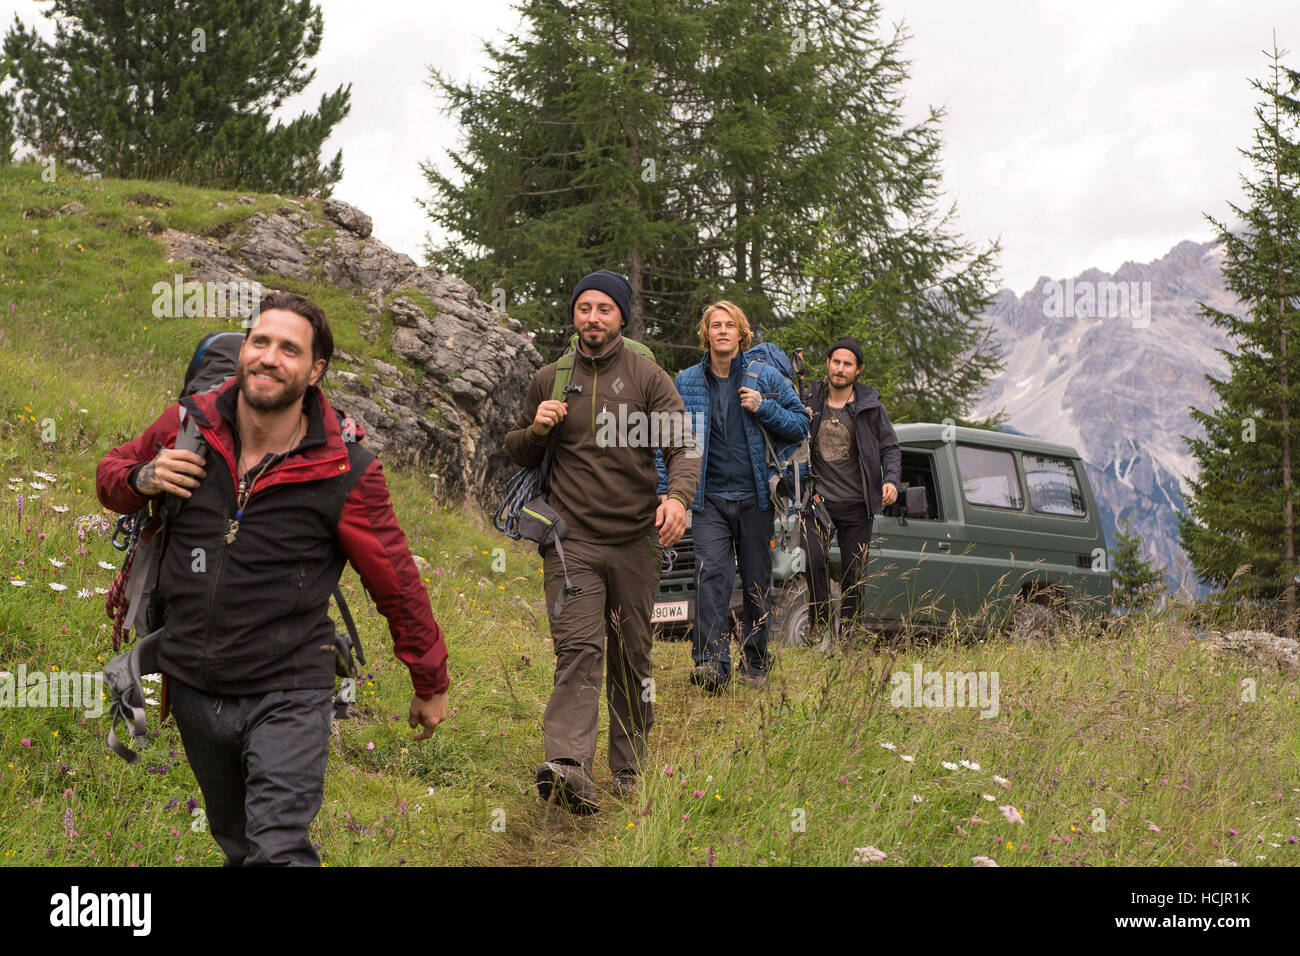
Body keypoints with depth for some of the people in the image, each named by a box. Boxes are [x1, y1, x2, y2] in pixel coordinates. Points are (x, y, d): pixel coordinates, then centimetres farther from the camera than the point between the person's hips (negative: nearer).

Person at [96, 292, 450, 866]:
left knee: (278, 851, -18)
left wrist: (431, 686, 6)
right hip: (192, 688, 5)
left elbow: (397, 583, -3)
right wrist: (141, 479, -9)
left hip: (287, 695, -4)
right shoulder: (187, 426, -4)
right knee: (236, 844, 21)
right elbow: (113, 470, 16)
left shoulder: (345, 473, -13)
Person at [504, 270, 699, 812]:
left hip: (635, 540, 0)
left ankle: (629, 771, 19)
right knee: (578, 651, -15)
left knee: (632, 657, 7)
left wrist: (677, 496, -26)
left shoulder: (648, 378, 4)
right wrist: (535, 430, -4)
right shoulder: (549, 380, 11)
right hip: (572, 539, 0)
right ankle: (568, 765, -30)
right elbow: (517, 453, 21)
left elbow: (683, 445, -5)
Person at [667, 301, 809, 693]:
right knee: (711, 574, -17)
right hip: (709, 499, 0)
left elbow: (801, 424, 6)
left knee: (757, 582, 6)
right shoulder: (686, 382, 7)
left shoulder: (766, 377, 4)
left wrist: (765, 408, -12)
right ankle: (711, 662, -26)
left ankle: (755, 662, 19)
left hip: (754, 498, 1)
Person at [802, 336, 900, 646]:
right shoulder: (811, 401, 6)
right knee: (814, 561, -19)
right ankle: (820, 628, -7)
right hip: (818, 500, 0)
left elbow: (890, 448, 7)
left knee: (855, 573, 0)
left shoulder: (870, 406, 3)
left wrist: (891, 480, -9)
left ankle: (847, 636, 11)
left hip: (856, 504, 0)